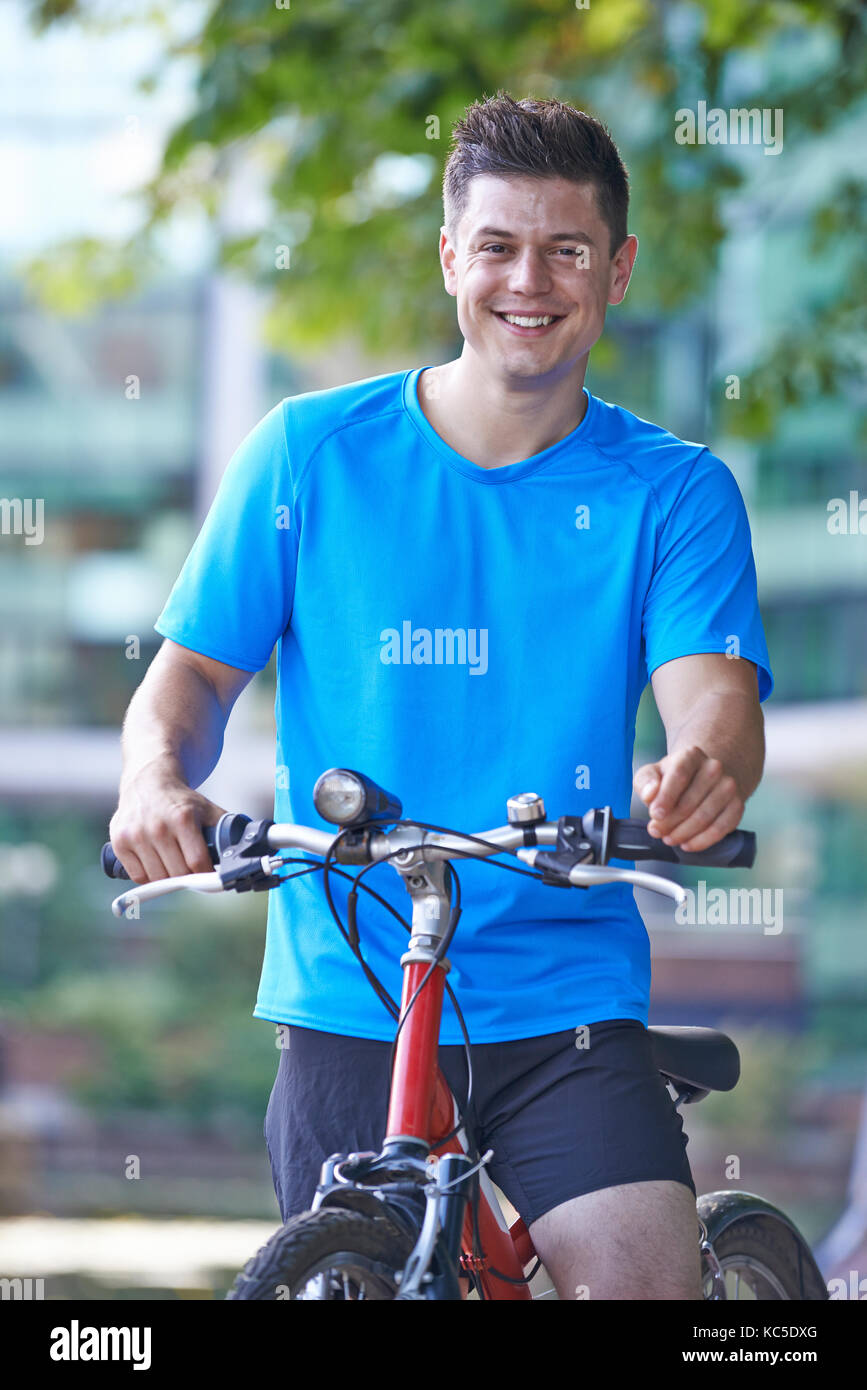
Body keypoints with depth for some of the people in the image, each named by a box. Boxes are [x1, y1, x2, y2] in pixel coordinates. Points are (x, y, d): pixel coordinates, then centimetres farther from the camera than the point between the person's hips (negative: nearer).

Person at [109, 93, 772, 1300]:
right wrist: (157, 776, -18)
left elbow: (713, 691, -11)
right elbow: (196, 669, 5)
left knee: (647, 1277, -18)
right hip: (346, 1006, 1)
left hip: (569, 1007, 0)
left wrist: (701, 772, -35)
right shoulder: (309, 452, 3)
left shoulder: (672, 492, 2)